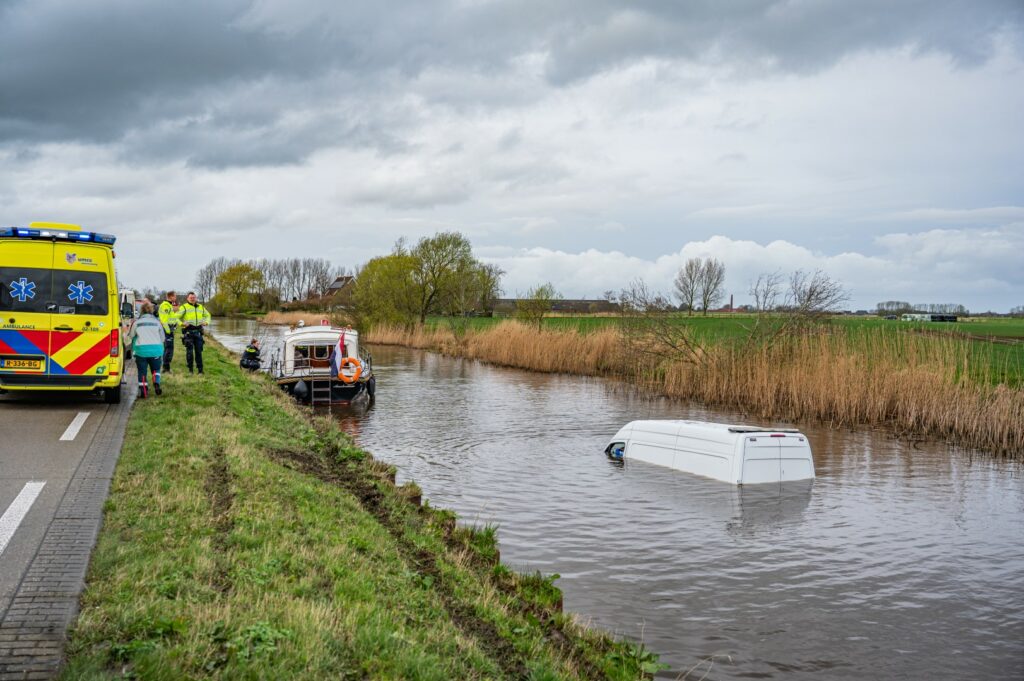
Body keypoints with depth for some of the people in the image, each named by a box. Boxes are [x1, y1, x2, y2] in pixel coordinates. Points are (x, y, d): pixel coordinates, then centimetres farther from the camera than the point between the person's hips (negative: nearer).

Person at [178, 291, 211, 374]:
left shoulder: (201, 307, 14)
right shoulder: (184, 307, 0)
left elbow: (207, 315, 28)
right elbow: (176, 317, -5)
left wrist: (206, 322, 9)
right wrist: (182, 323, -22)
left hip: (198, 331, 4)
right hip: (188, 331, -4)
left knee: (199, 350, 5)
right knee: (189, 350, -6)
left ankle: (200, 369, 9)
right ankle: (190, 369, 3)